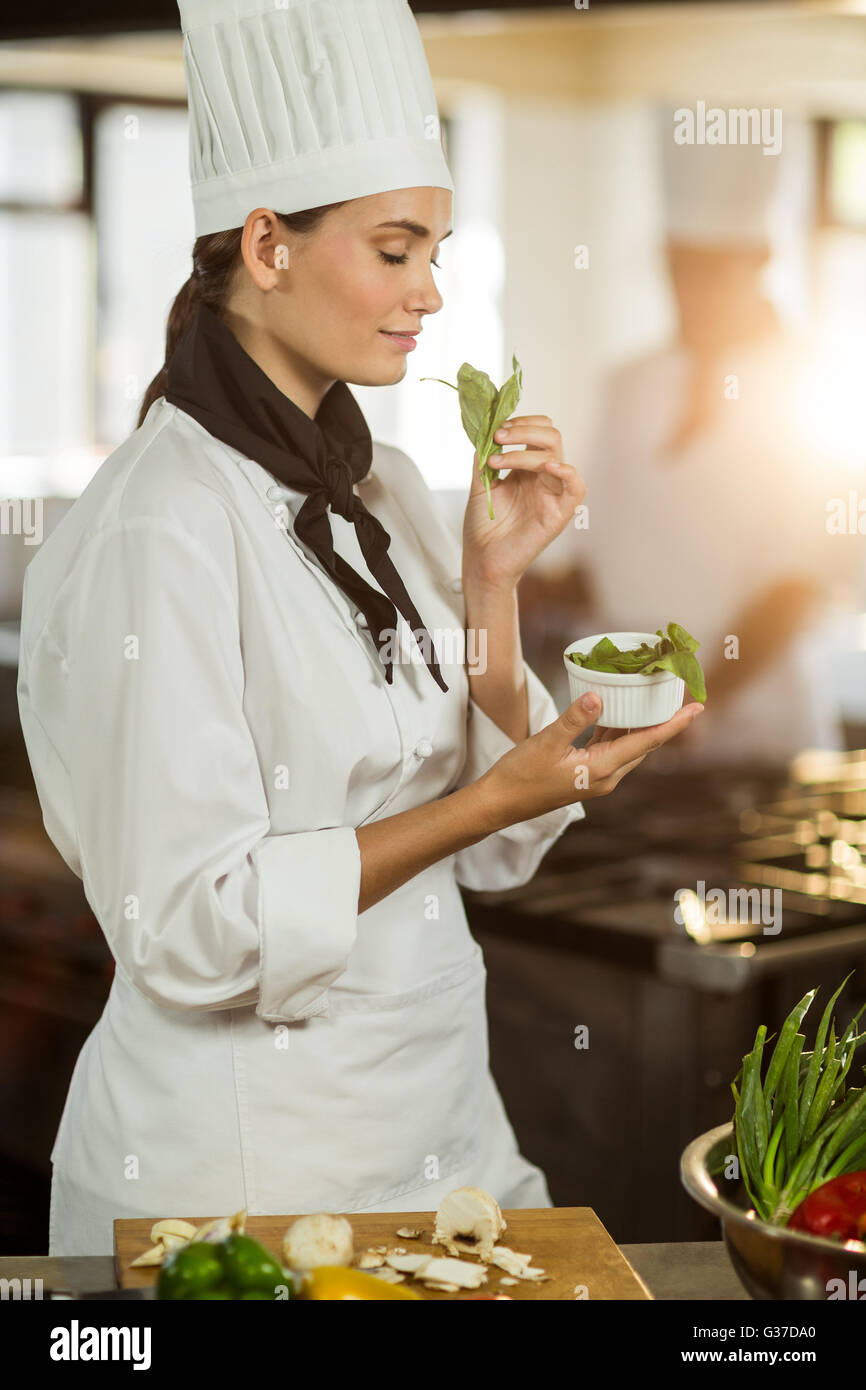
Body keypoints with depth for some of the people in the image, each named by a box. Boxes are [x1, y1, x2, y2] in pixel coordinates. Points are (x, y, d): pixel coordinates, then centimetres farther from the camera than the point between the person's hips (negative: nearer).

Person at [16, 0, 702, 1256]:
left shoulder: (384, 487, 5)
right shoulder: (162, 529, -19)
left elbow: (495, 853, 6)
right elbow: (189, 933, -21)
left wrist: (493, 577, -6)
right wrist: (491, 797, -21)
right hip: (237, 1164, -7)